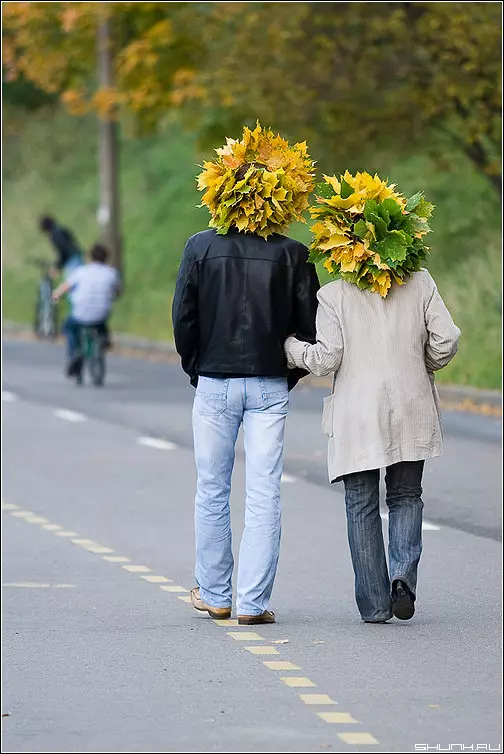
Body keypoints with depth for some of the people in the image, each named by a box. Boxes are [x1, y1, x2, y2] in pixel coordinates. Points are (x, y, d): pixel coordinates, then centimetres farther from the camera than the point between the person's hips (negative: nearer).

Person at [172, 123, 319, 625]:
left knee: (212, 491, 12)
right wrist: (290, 375, 9)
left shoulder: (201, 247, -5)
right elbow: (309, 324, -4)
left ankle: (214, 595, 21)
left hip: (215, 384, 0)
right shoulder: (291, 255, -4)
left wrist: (195, 368, 10)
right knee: (263, 495, 1)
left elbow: (183, 318, -3)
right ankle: (252, 602, -1)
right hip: (270, 386, 0)